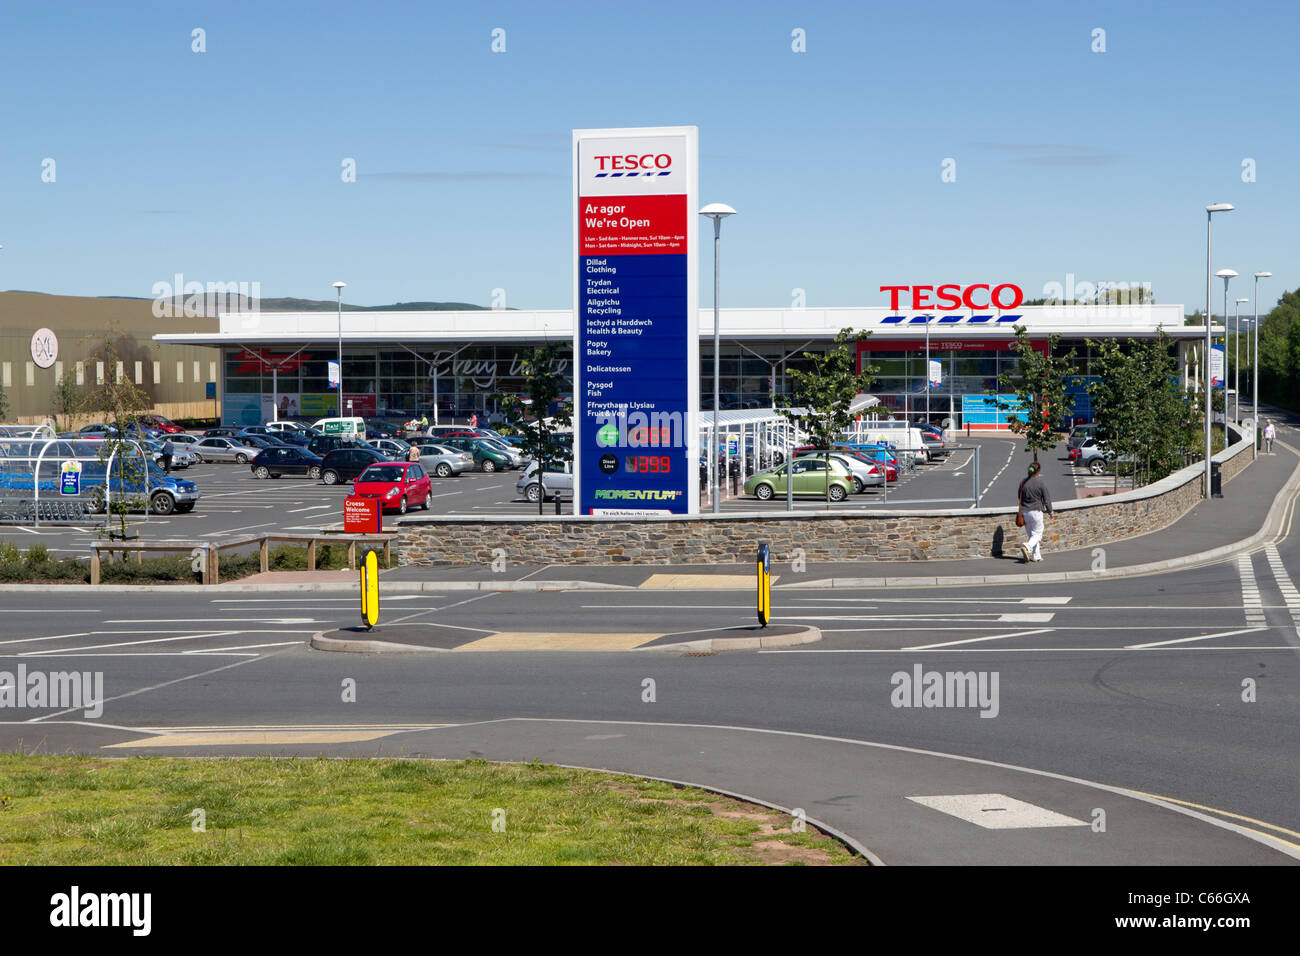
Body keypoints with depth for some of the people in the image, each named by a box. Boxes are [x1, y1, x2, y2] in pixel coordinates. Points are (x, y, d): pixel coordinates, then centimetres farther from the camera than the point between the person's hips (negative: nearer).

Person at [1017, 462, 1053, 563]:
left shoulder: (1023, 482, 0)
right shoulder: (1040, 483, -12)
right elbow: (1046, 499, -5)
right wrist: (1049, 511, 11)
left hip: (1024, 511, 5)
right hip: (1036, 511, -5)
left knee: (1031, 534, 14)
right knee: (1037, 534, 4)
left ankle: (1036, 556, 16)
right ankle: (1027, 546, -23)